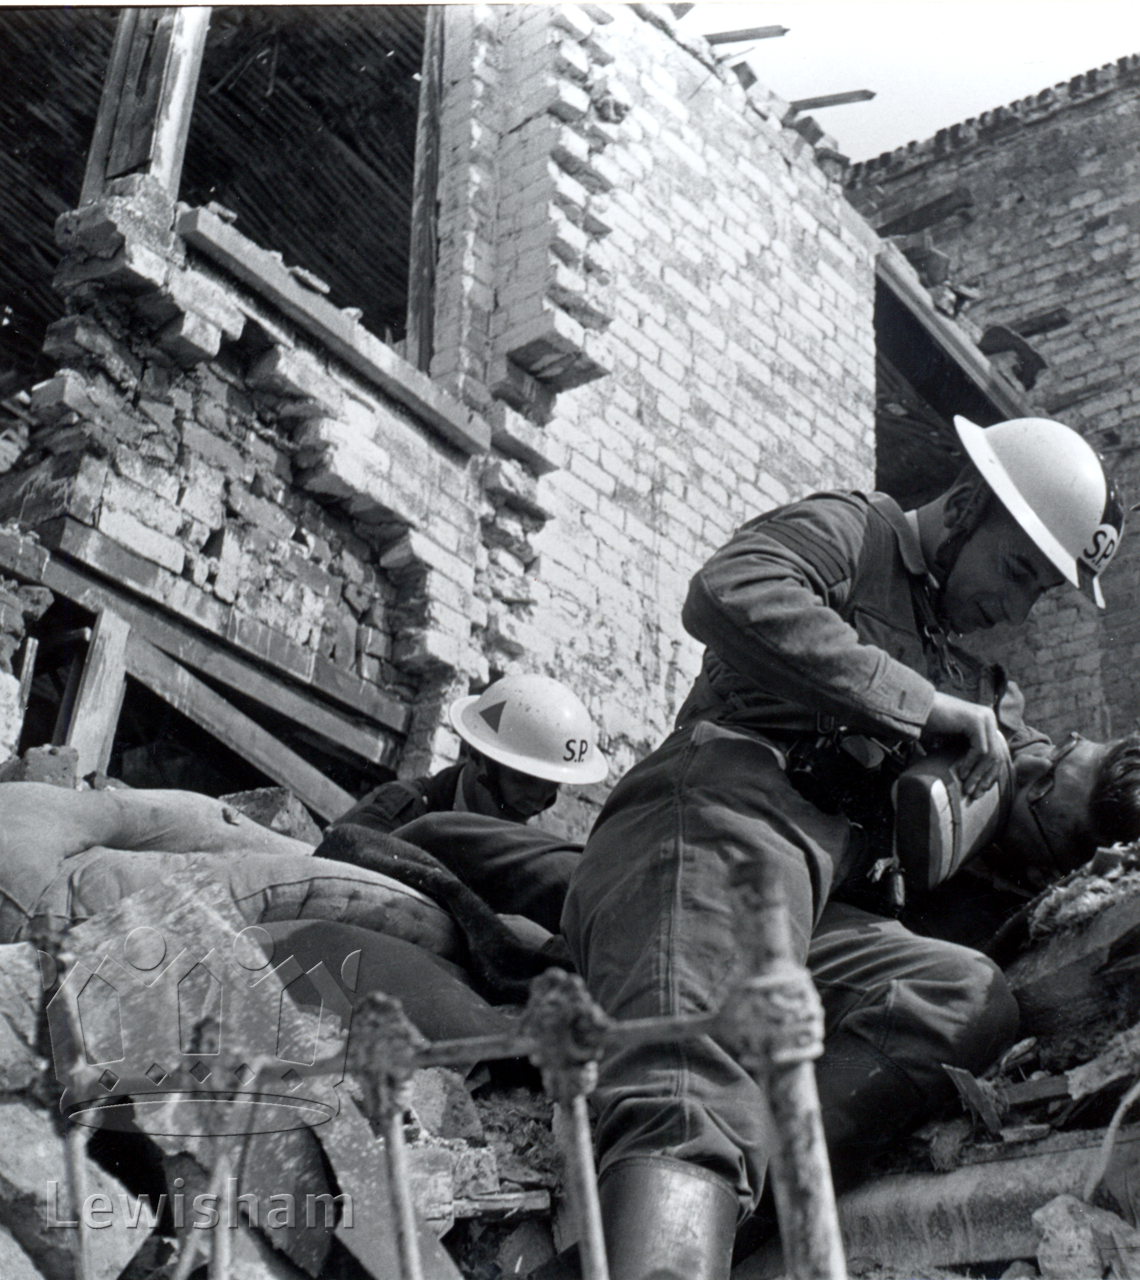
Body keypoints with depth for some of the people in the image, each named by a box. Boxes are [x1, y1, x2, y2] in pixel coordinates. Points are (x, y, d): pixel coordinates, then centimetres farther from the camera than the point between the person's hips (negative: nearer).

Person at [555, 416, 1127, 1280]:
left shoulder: (977, 681, 38)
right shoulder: (849, 531, 11)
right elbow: (728, 596, -10)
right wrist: (925, 706, -9)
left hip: (820, 910, 7)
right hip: (723, 822, -7)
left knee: (977, 1002, -24)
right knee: (696, 1089, -33)